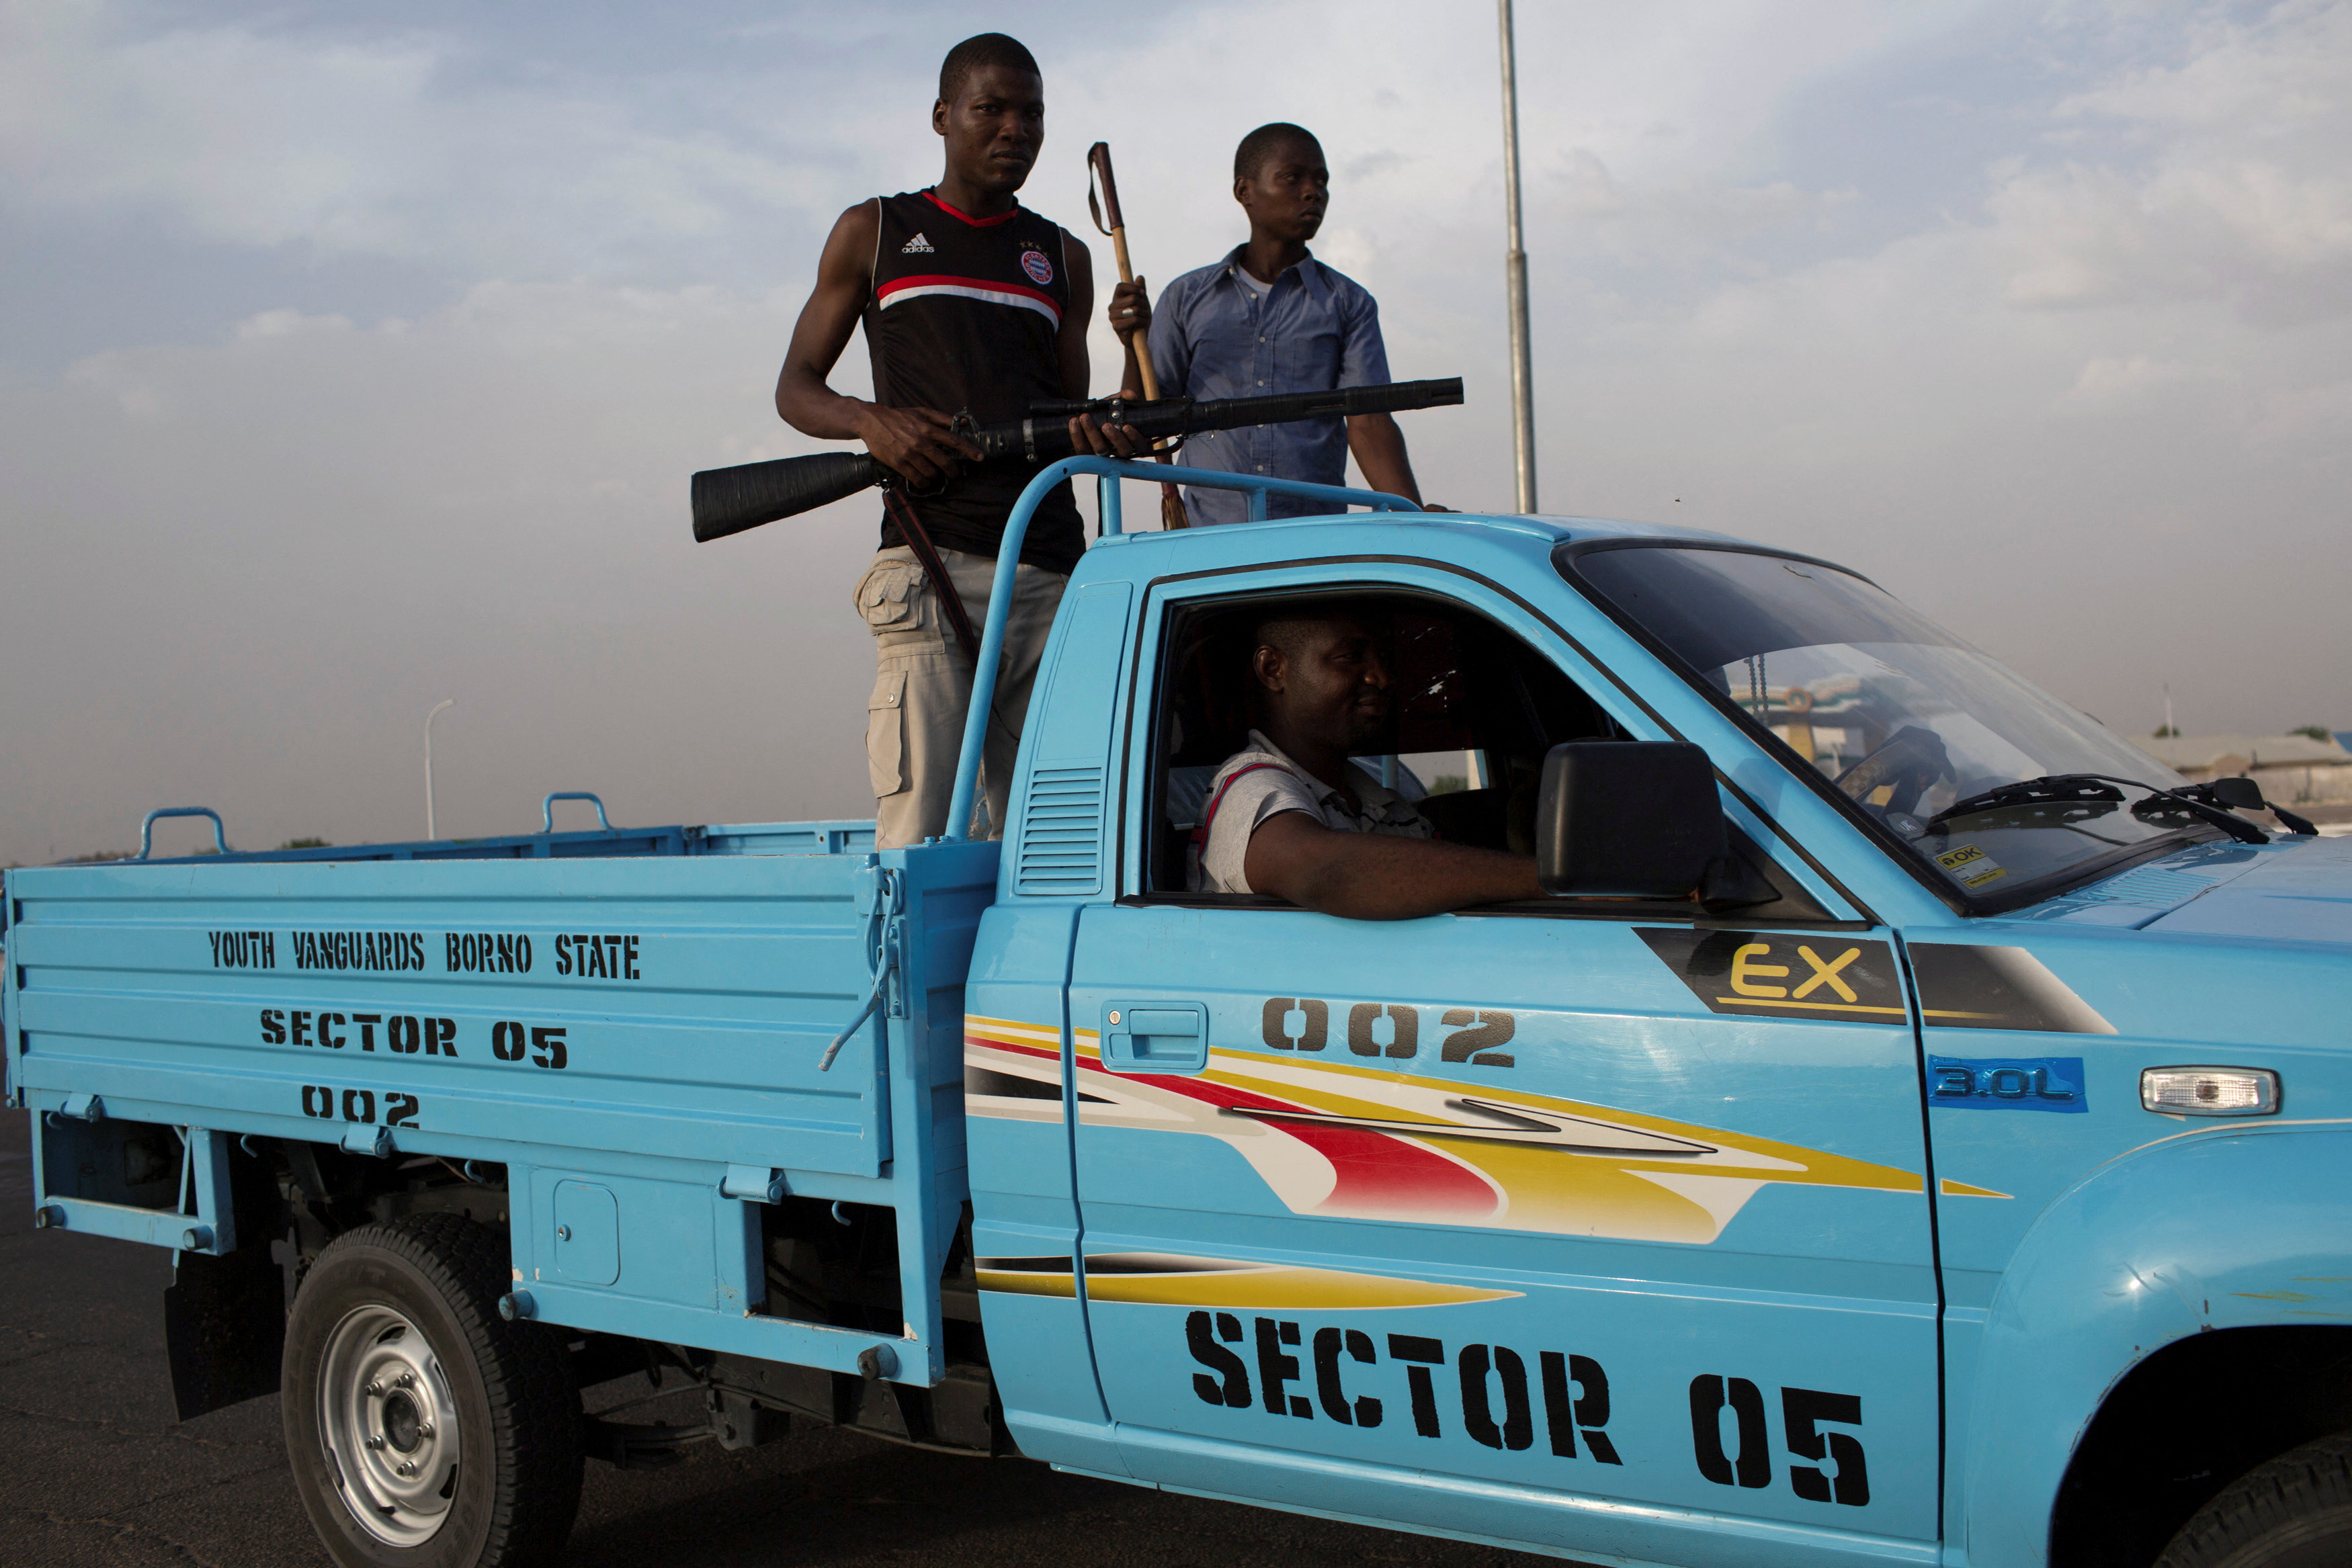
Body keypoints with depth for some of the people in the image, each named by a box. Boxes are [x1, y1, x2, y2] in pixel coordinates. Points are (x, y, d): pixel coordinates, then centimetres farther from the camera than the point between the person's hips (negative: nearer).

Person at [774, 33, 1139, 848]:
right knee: (915, 833, -15)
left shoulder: (1062, 257, 23)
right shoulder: (874, 233, 16)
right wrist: (870, 420, -7)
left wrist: (1099, 436, -1)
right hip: (930, 568, -3)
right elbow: (796, 389, 16)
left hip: (1051, 570, 3)